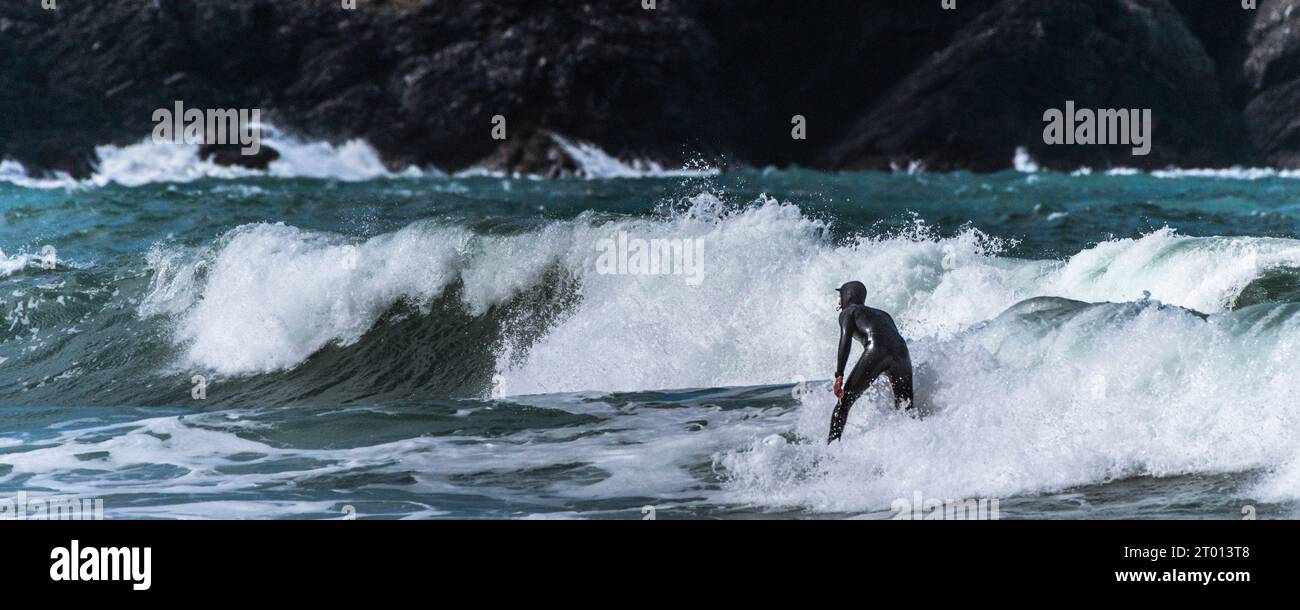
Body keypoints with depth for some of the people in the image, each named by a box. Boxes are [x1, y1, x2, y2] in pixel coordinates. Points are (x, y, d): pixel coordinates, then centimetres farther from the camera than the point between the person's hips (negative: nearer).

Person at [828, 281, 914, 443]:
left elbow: (846, 339, 2)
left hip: (876, 350, -5)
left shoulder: (849, 311, 20)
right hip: (902, 353, 5)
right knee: (906, 411, 12)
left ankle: (830, 446, -7)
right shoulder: (883, 315, 39)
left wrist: (839, 375, -7)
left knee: (845, 401, 1)